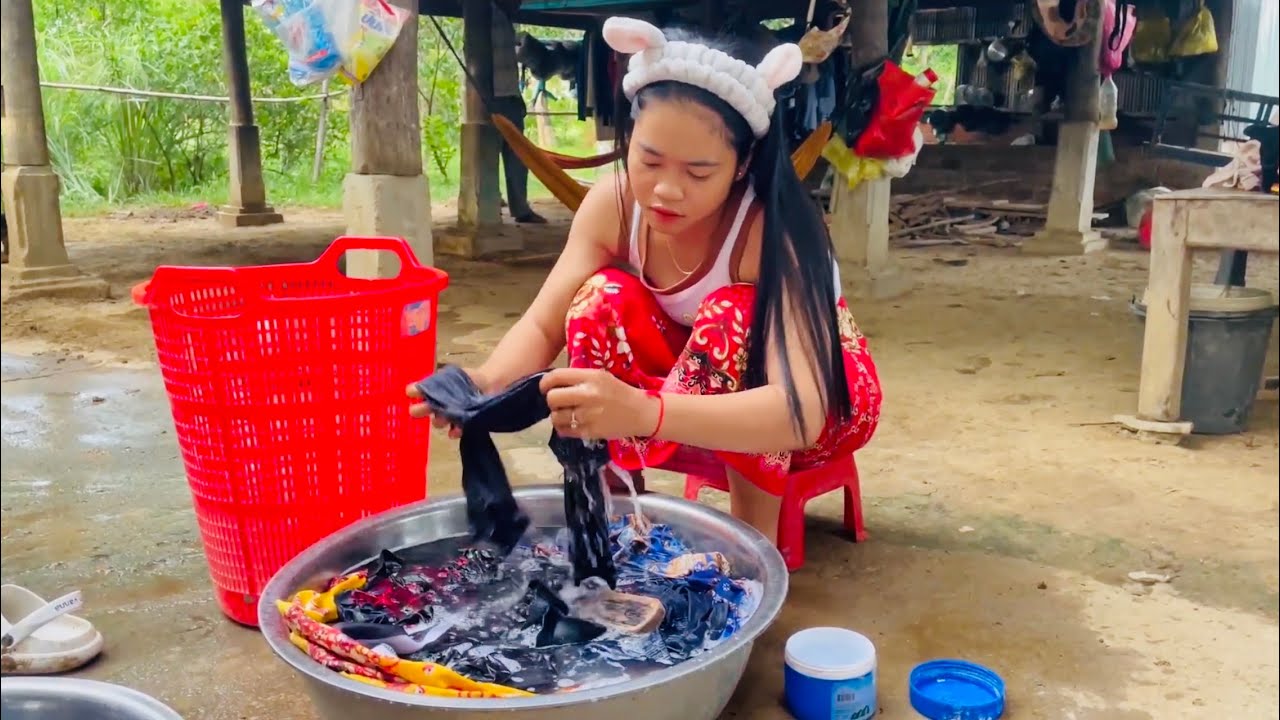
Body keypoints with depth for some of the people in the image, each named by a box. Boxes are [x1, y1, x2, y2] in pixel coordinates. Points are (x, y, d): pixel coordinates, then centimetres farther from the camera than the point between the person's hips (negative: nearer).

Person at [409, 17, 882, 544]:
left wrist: (642, 412, -62)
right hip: (703, 381, 4)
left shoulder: (770, 228, -35)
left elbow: (800, 411, -46)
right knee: (601, 301, -23)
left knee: (730, 318, -35)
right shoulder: (613, 204, -20)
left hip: (824, 394, -4)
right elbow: (541, 325, -20)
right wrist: (489, 383, -45)